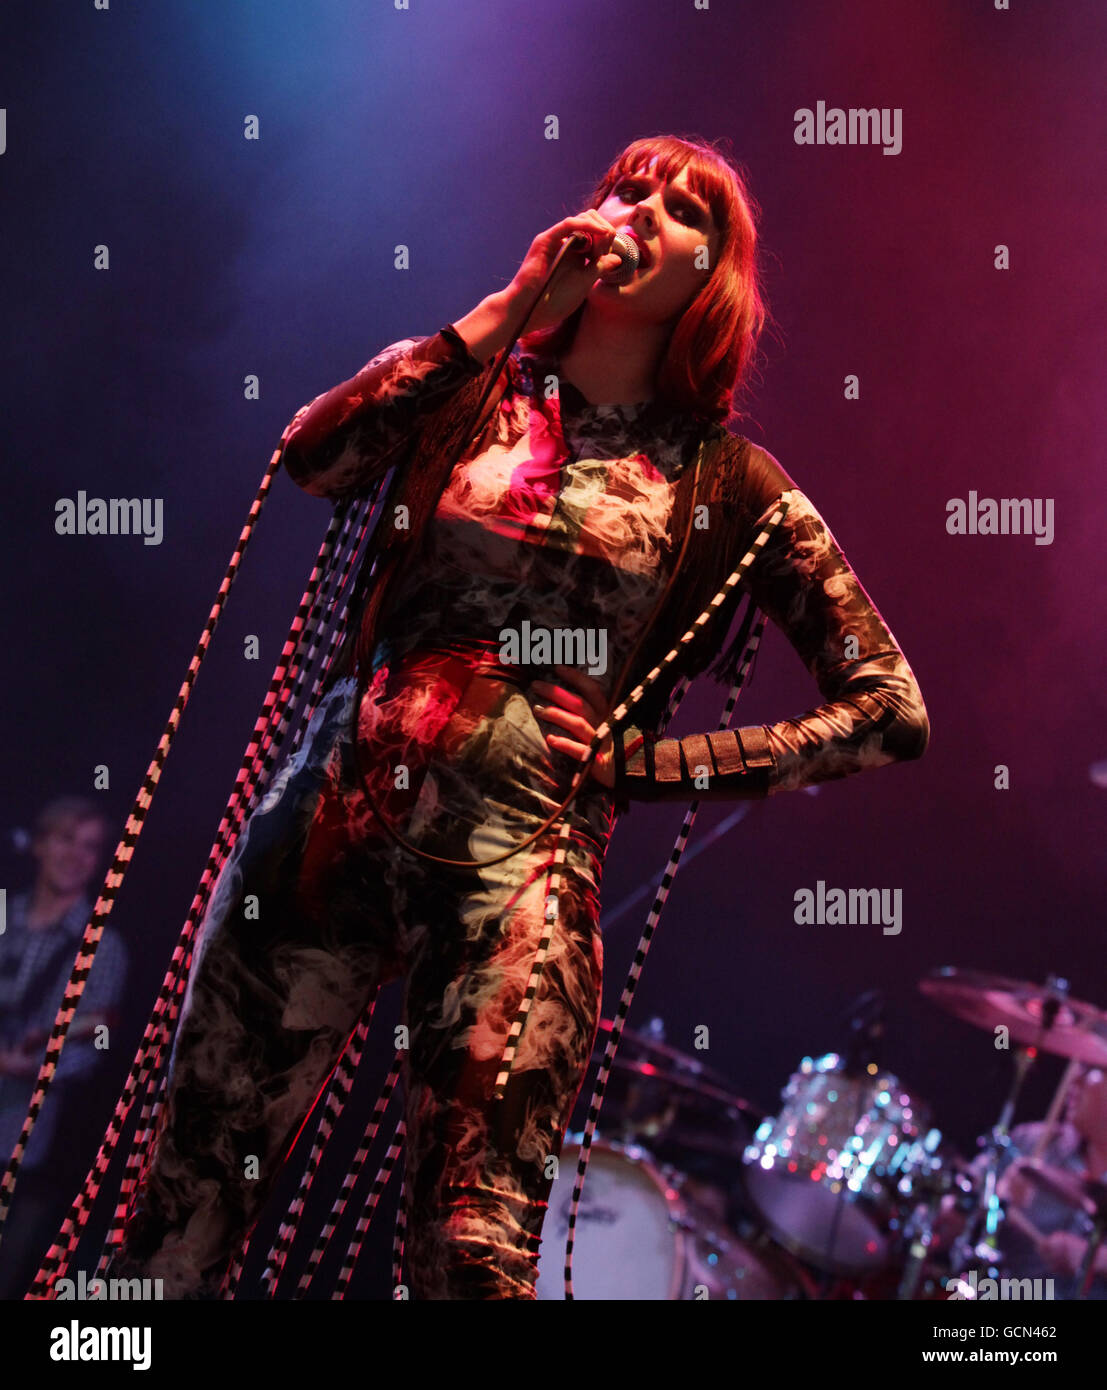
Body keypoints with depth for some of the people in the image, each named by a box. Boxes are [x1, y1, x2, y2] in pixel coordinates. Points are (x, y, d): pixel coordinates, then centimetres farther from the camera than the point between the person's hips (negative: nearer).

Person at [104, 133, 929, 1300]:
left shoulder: (724, 482, 8)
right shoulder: (476, 387, 14)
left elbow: (891, 713, 5)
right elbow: (312, 459, -6)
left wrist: (642, 760, 0)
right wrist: (506, 310, -4)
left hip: (521, 855, -2)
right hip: (336, 805, 2)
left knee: (471, 1252, -8)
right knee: (189, 1190, 2)